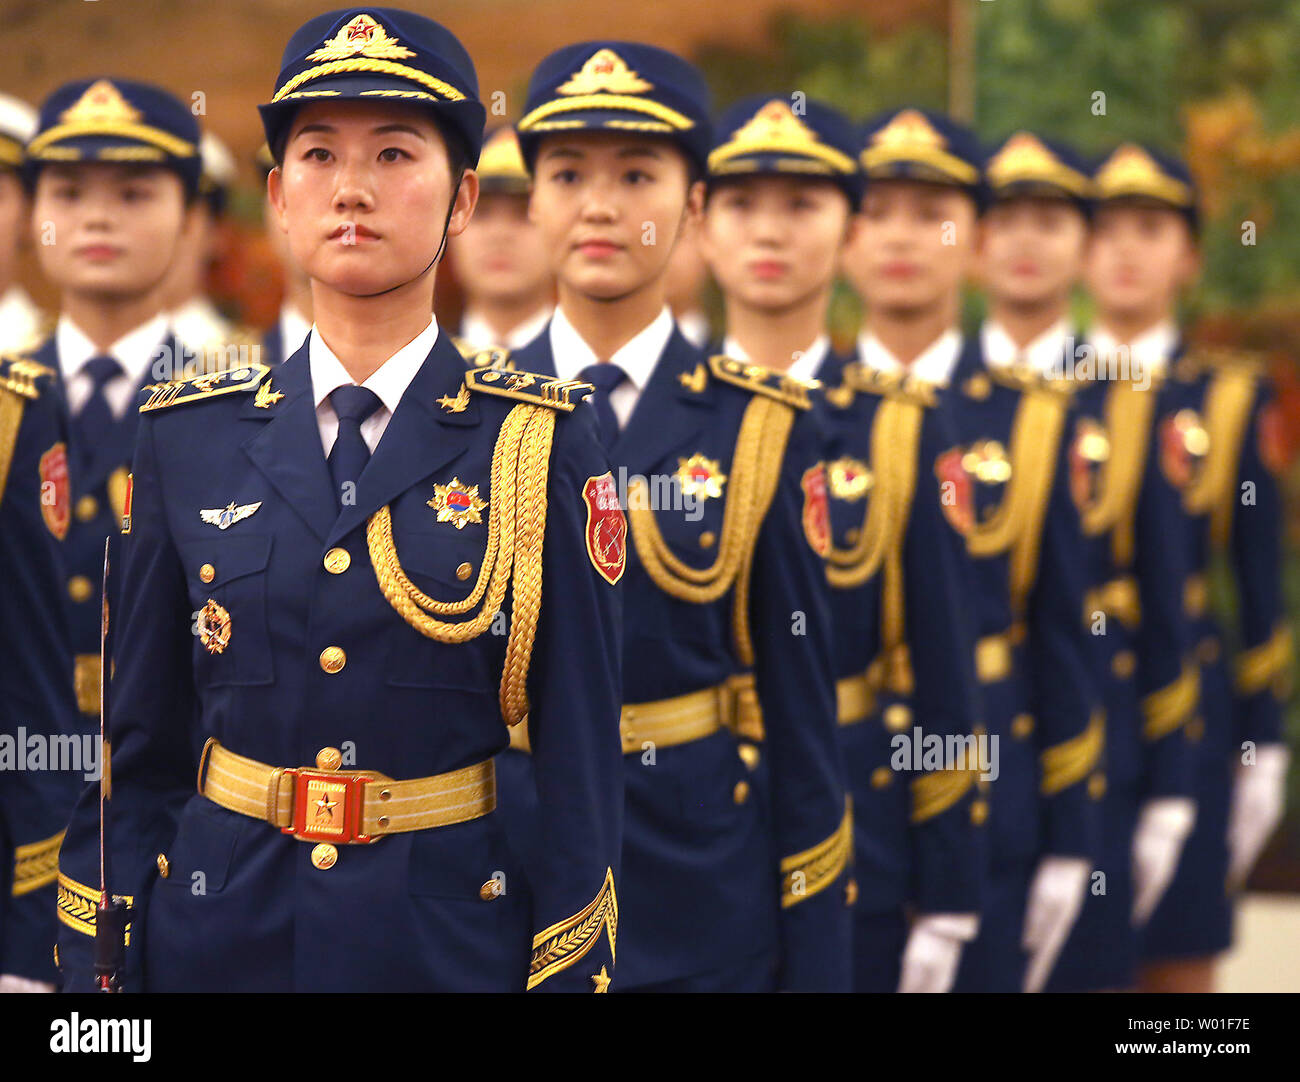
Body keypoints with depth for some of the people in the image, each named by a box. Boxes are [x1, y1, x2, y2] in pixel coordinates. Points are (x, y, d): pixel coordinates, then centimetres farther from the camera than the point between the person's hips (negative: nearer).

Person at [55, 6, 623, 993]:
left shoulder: (541, 446, -4)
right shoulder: (189, 435, 3)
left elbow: (581, 758, -5)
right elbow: (137, 746, 5)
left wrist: (571, 976, -10)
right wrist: (98, 966, 0)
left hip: (453, 942, -2)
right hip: (218, 938, 2)